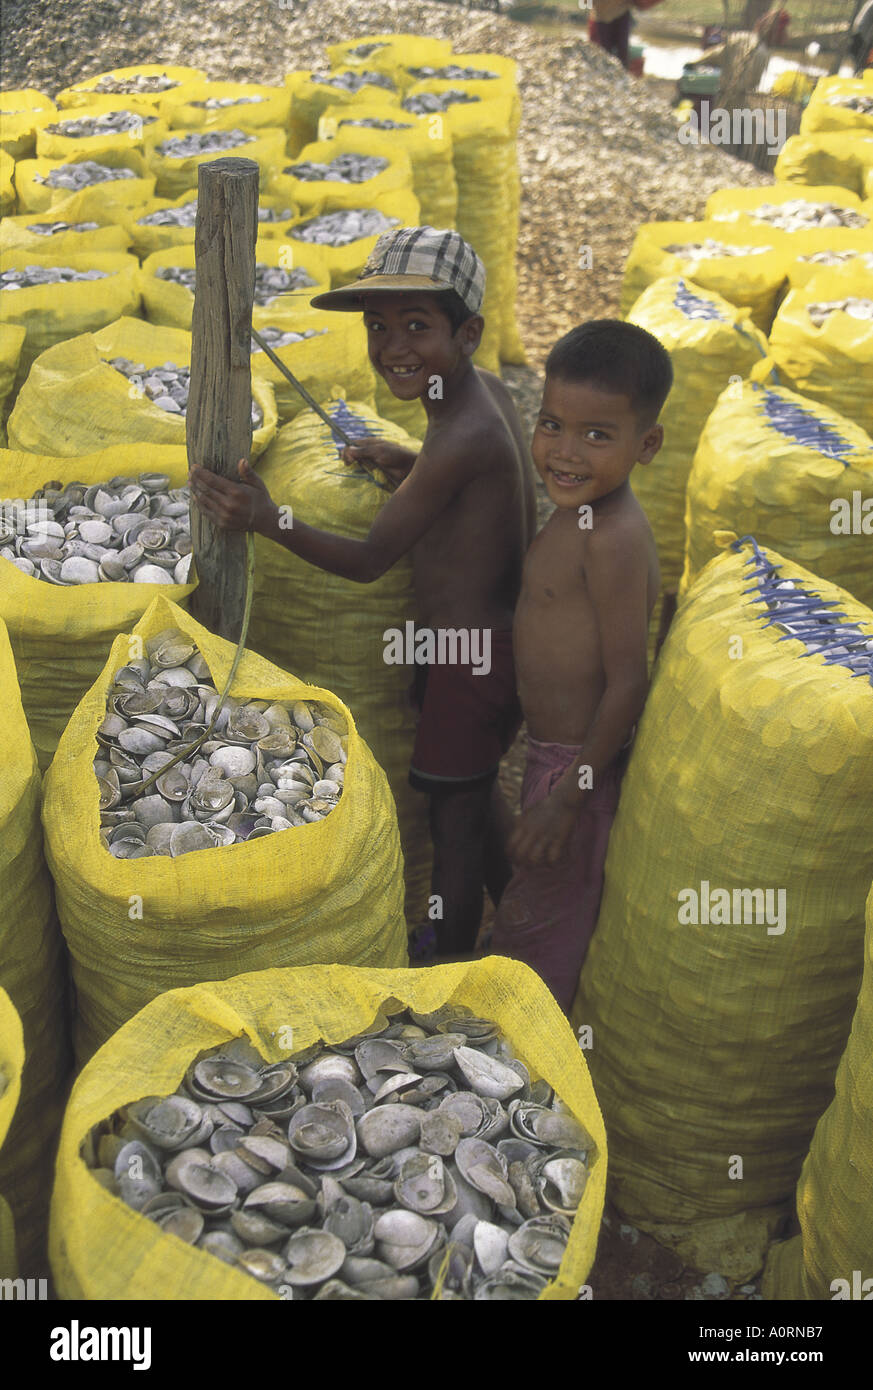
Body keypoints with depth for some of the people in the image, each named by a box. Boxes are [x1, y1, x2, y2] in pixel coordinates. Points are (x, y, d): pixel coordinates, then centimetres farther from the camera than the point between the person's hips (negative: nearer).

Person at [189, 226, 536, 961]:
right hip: (505, 632, 10)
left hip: (469, 655, -10)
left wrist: (270, 521, -35)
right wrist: (411, 465, 5)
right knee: (479, 794, 27)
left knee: (453, 820, 8)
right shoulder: (490, 391, 0)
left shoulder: (461, 440, -28)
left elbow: (371, 559, -24)